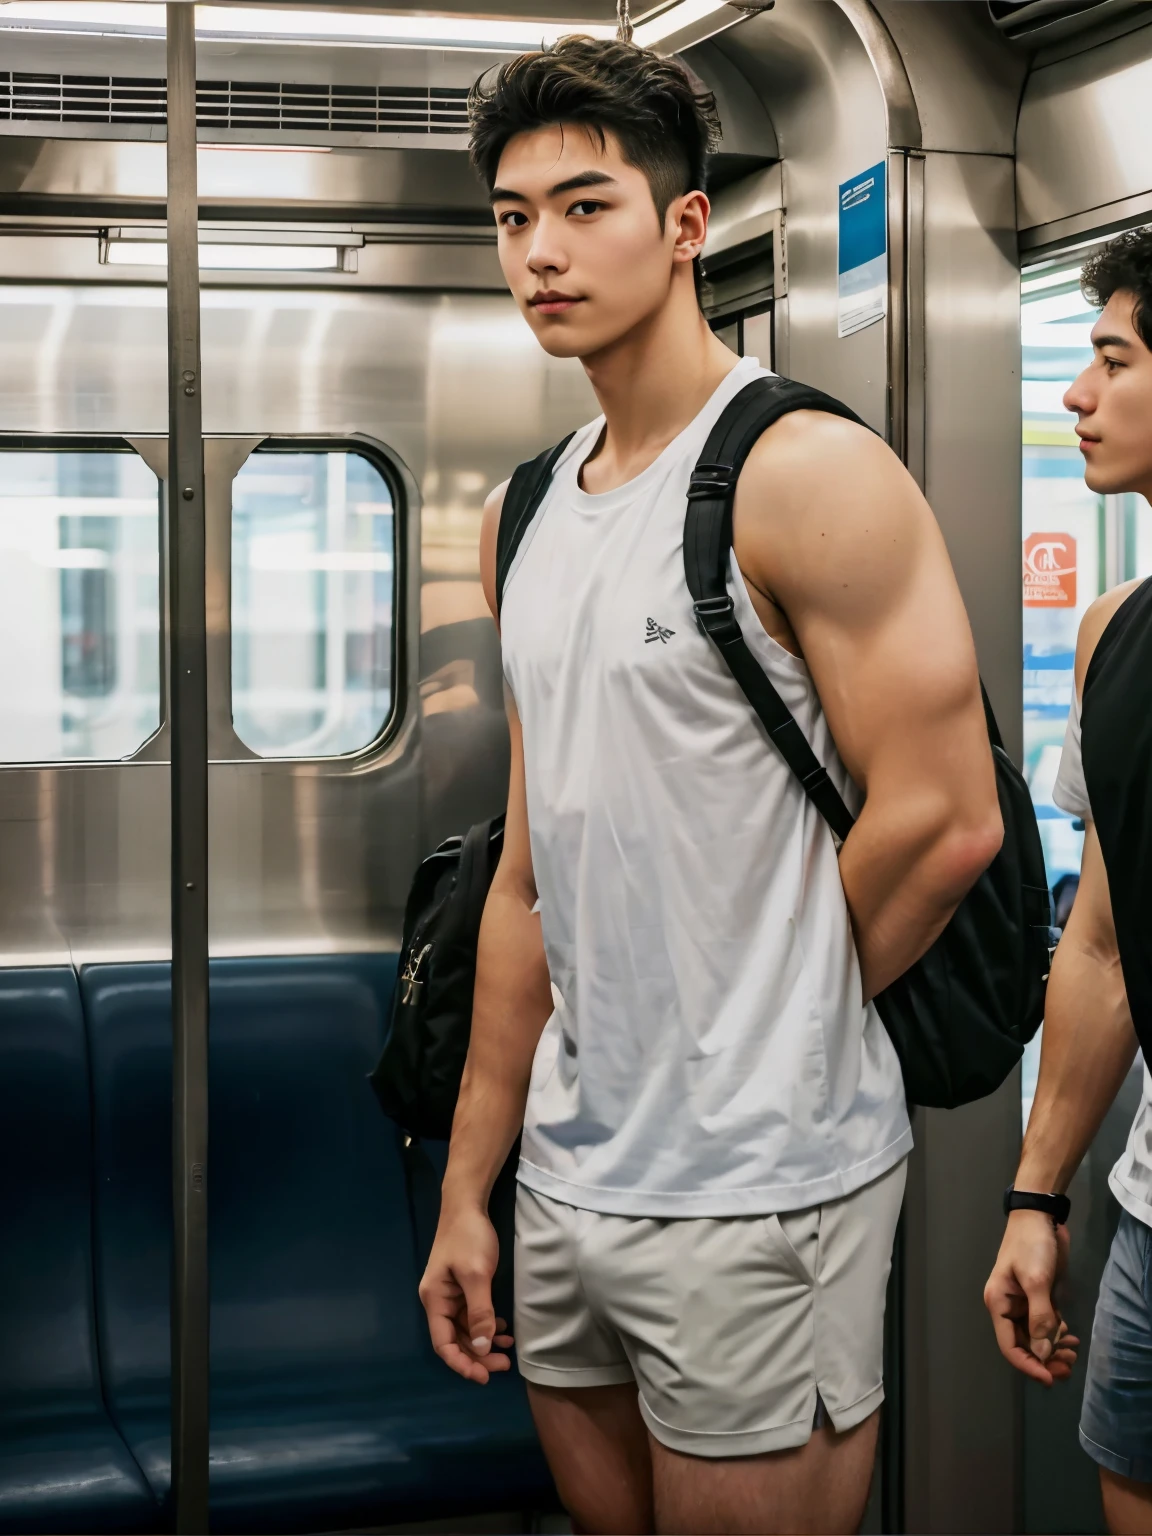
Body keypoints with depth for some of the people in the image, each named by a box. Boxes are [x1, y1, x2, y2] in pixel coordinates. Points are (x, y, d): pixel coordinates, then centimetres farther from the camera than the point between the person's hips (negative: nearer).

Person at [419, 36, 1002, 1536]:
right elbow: (532, 865, 12)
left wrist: (765, 1042, -4)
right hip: (566, 1184, 7)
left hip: (757, 1188, -7)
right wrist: (466, 1189, 12)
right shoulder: (525, 515, 10)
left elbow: (944, 820, -18)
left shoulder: (806, 478, -13)